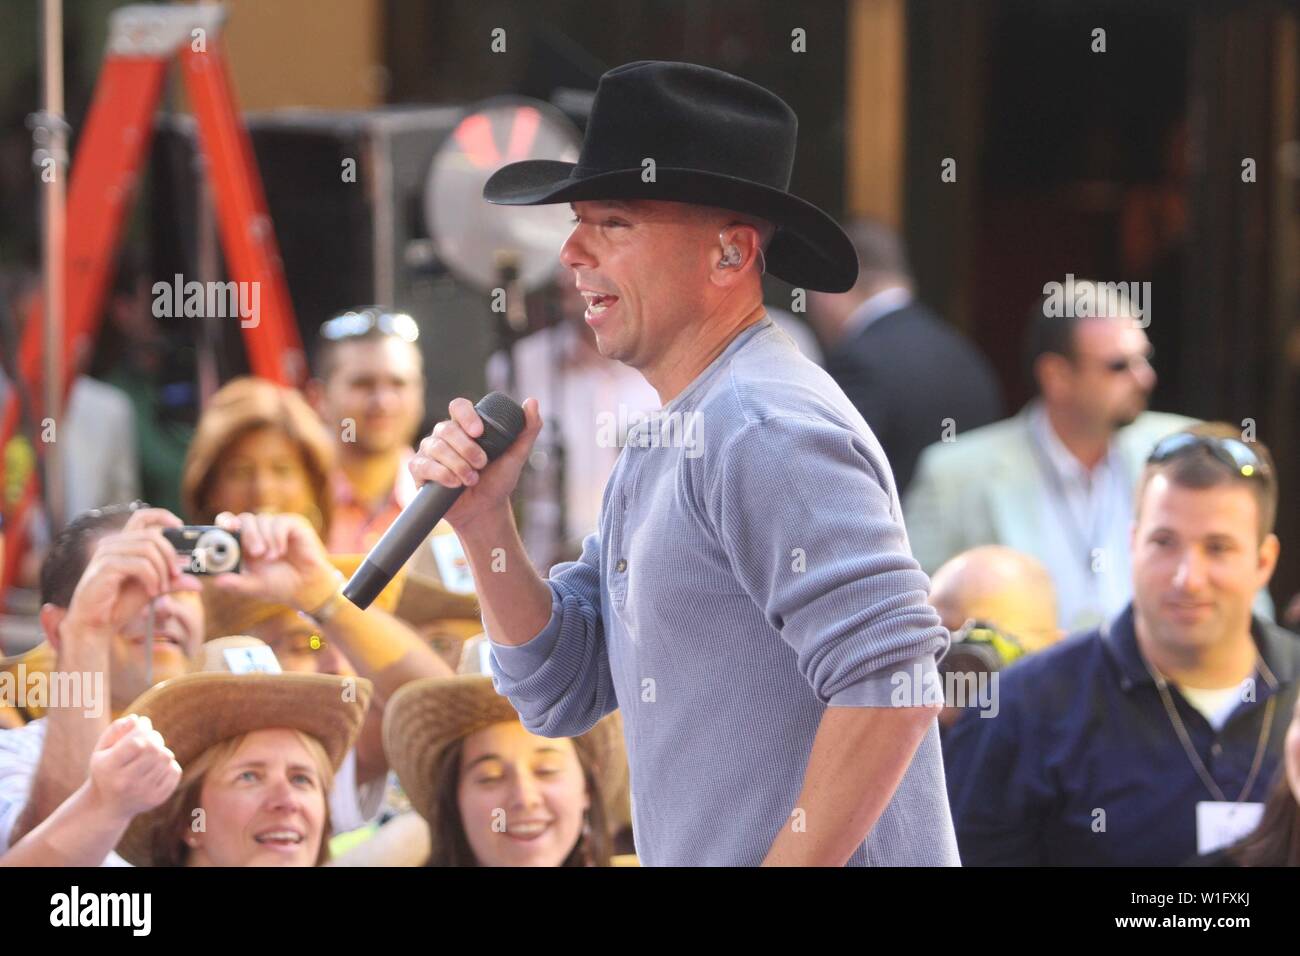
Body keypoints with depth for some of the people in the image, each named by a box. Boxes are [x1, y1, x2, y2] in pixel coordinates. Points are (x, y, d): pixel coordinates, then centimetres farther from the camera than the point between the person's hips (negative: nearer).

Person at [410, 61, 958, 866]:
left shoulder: (763, 428, -16)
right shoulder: (661, 446, 15)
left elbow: (893, 681, -24)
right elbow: (562, 694, 14)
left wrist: (788, 859, -22)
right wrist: (484, 523, 1)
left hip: (821, 859, -9)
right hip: (706, 861, 9)